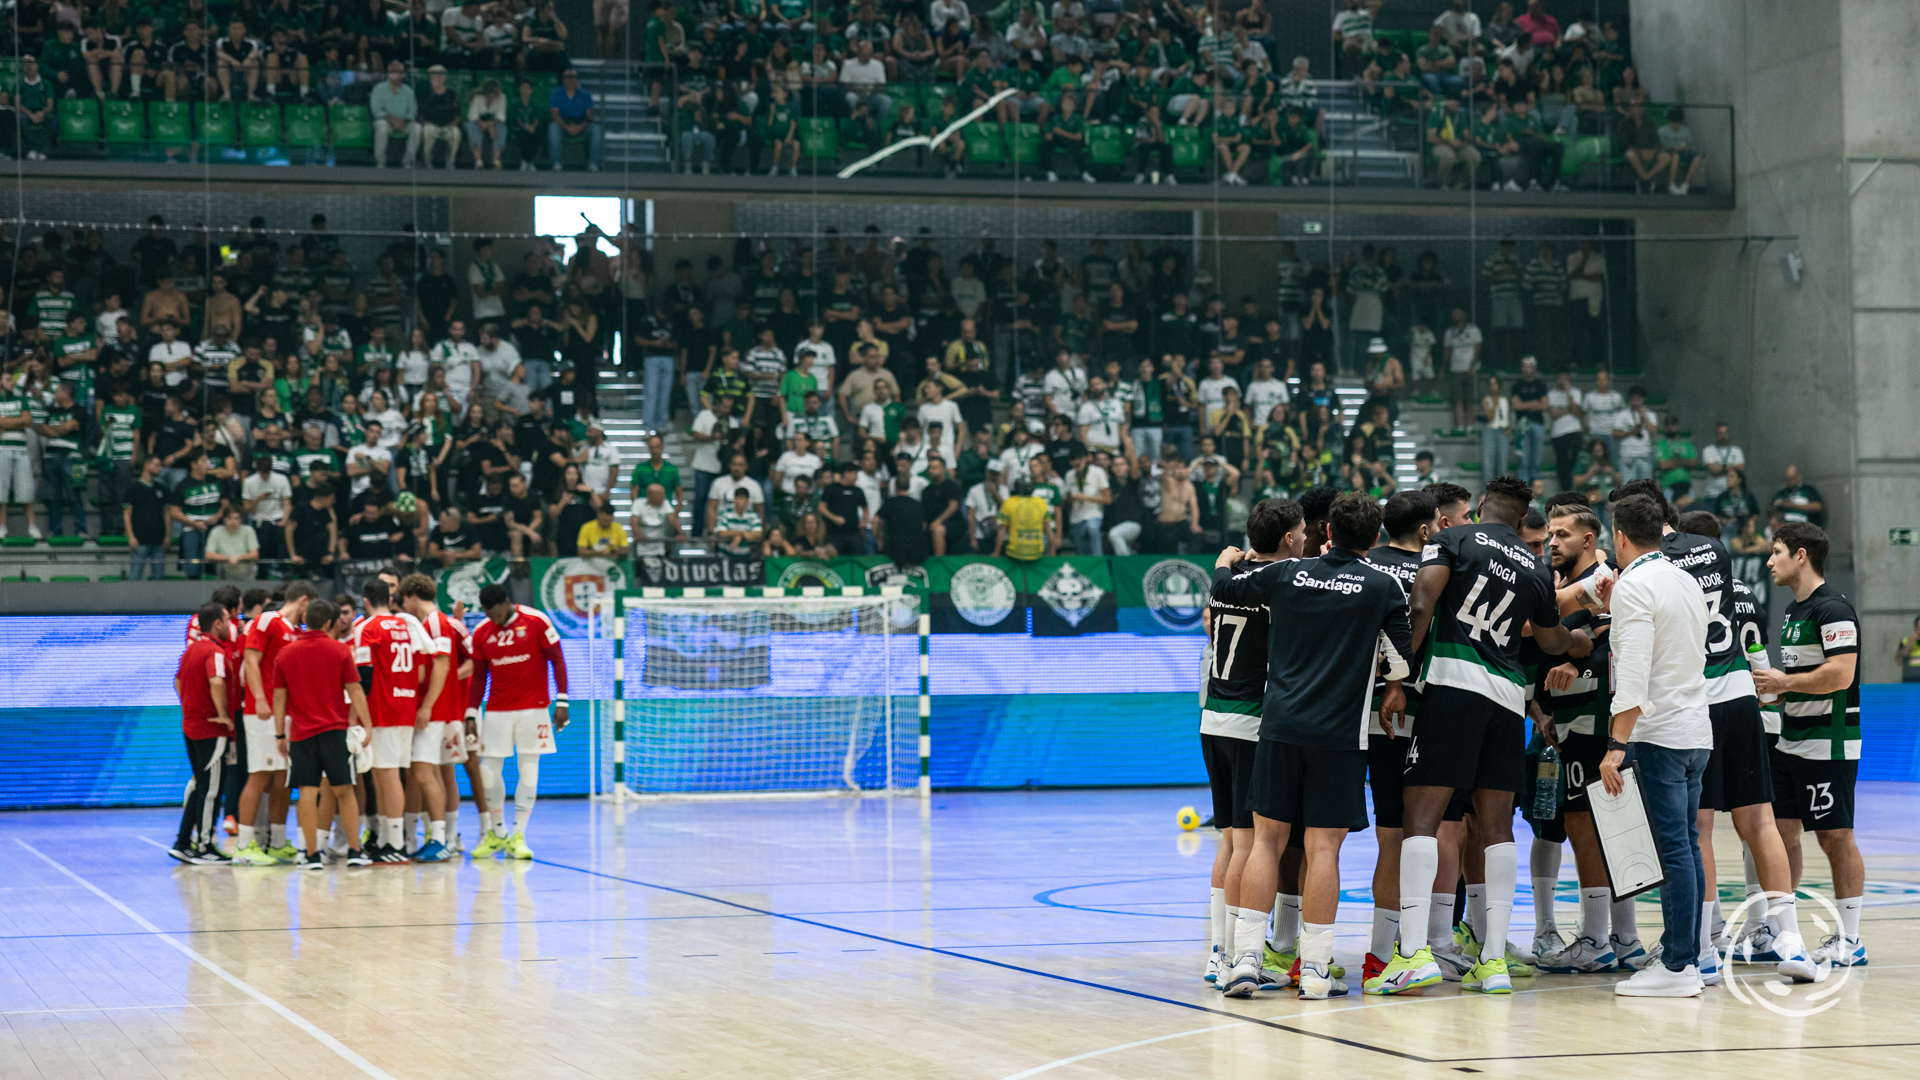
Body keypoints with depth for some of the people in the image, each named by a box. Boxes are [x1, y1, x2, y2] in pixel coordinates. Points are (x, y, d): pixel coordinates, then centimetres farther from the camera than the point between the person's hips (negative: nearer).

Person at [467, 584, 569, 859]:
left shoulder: (536, 622, -7)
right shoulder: (481, 633, 3)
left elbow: (557, 660, -4)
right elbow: (478, 677, 10)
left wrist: (561, 702, -10)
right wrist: (471, 714, 3)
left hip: (532, 709, -3)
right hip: (497, 710, 3)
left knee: (528, 769, -3)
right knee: (489, 770, -1)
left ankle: (518, 836, 0)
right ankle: (497, 834, 15)